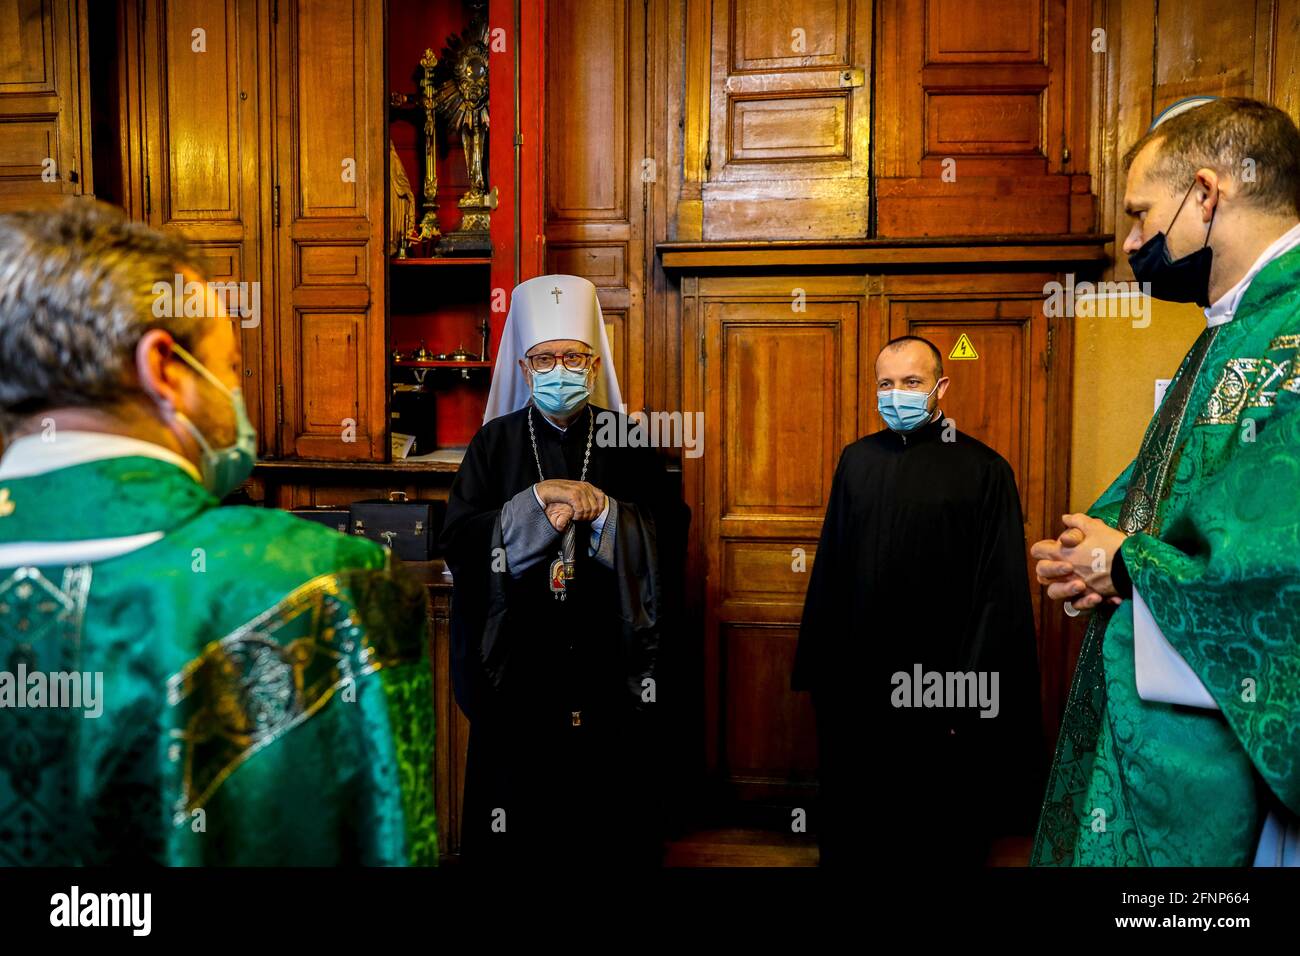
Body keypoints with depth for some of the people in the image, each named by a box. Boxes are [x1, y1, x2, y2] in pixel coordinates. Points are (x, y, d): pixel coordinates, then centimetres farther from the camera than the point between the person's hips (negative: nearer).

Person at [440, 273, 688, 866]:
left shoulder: (627, 441, 4)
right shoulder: (495, 442, 4)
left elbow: (670, 538, -3)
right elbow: (457, 541, -6)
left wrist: (602, 511, -19)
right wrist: (538, 500, -17)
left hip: (610, 663, 0)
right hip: (517, 663, 0)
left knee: (612, 826, 9)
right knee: (514, 823, 9)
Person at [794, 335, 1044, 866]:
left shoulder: (982, 469, -7)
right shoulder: (857, 459, 5)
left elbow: (999, 591, -9)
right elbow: (829, 568, 8)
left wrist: (970, 689, -12)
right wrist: (818, 665, 5)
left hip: (941, 685, -3)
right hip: (856, 681, 4)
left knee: (942, 835, 15)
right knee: (851, 826, 18)